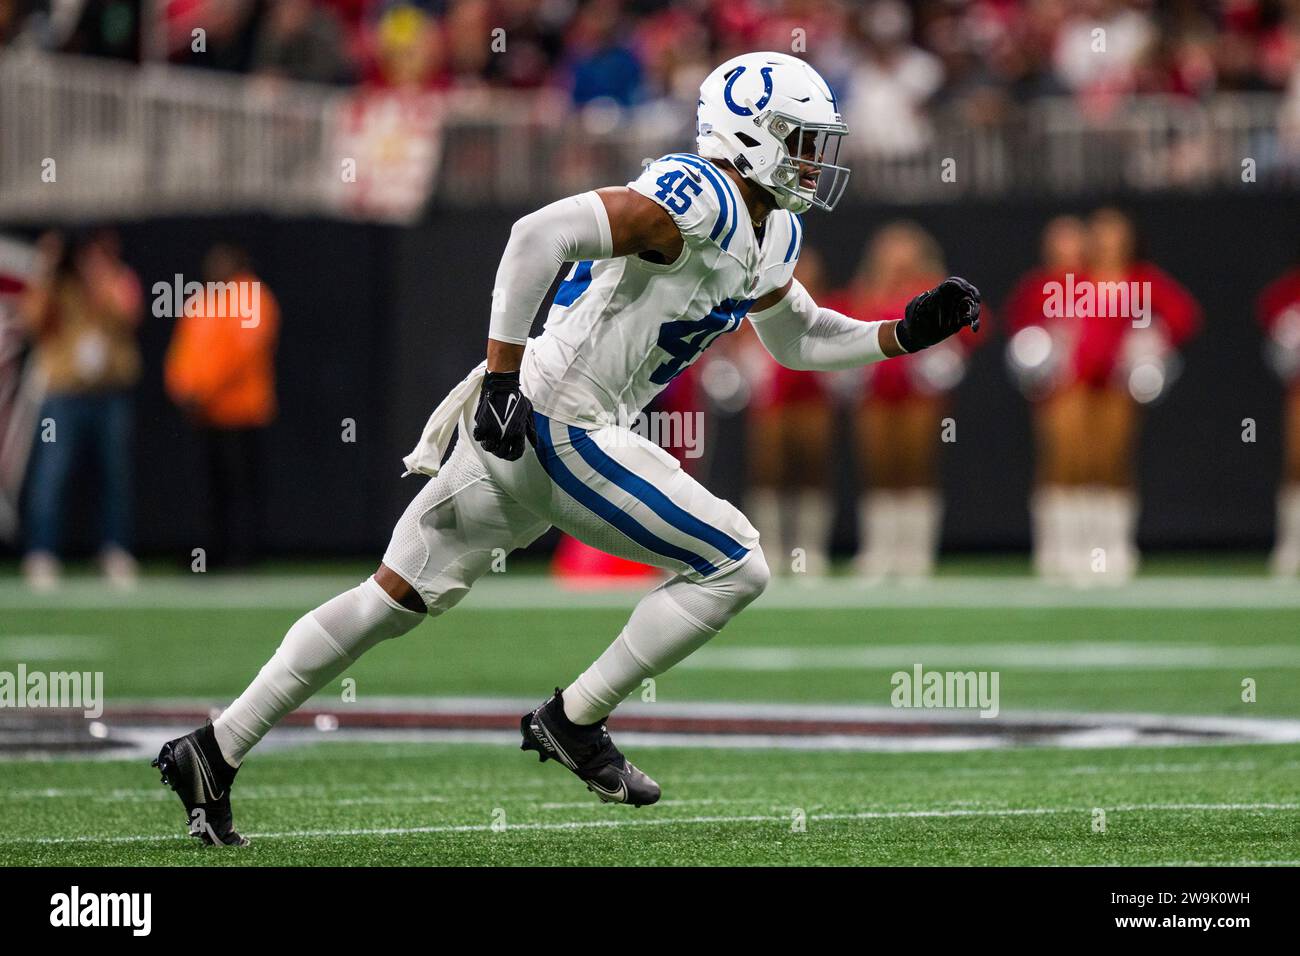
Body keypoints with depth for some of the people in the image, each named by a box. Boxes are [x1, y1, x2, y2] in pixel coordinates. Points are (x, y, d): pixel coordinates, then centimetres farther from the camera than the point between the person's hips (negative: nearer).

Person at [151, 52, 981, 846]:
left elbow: (796, 339, 31)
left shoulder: (768, 236, 16)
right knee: (734, 567, -6)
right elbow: (541, 234, -25)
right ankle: (574, 721, 2)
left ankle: (214, 753, 13)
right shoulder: (696, 201, -16)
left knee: (393, 601, 12)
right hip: (551, 421, -10)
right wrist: (504, 374, -26)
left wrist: (908, 334, 17)